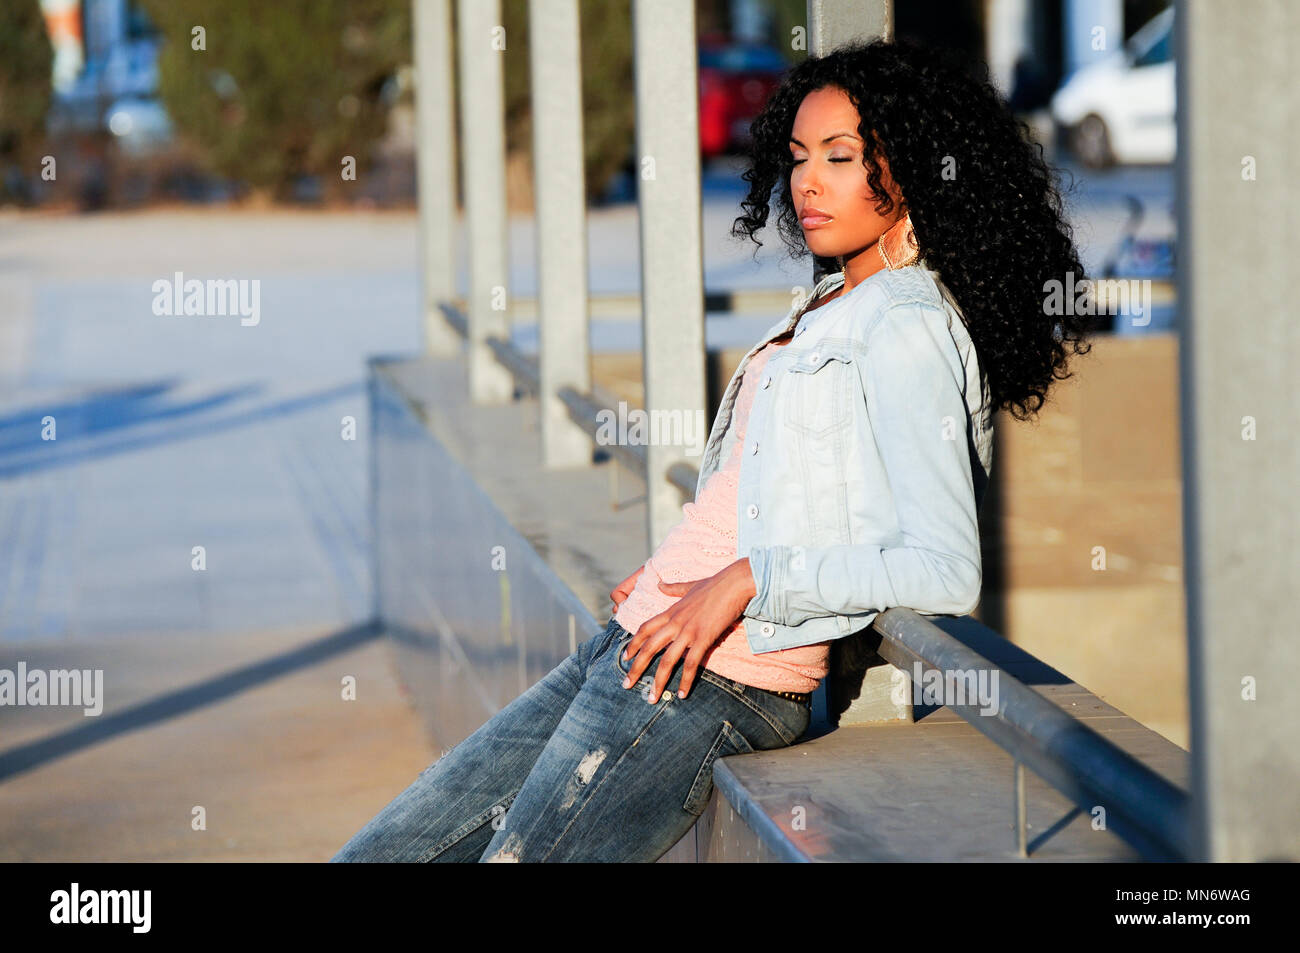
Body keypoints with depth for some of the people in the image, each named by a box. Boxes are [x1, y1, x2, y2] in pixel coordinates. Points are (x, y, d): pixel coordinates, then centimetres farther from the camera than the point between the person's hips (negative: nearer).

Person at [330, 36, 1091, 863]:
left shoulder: (908, 332, -10)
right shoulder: (830, 310, 19)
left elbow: (944, 573, -20)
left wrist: (747, 578, -18)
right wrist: (676, 569, 11)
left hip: (717, 683, -10)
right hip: (637, 641, 10)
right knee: (377, 856, 5)